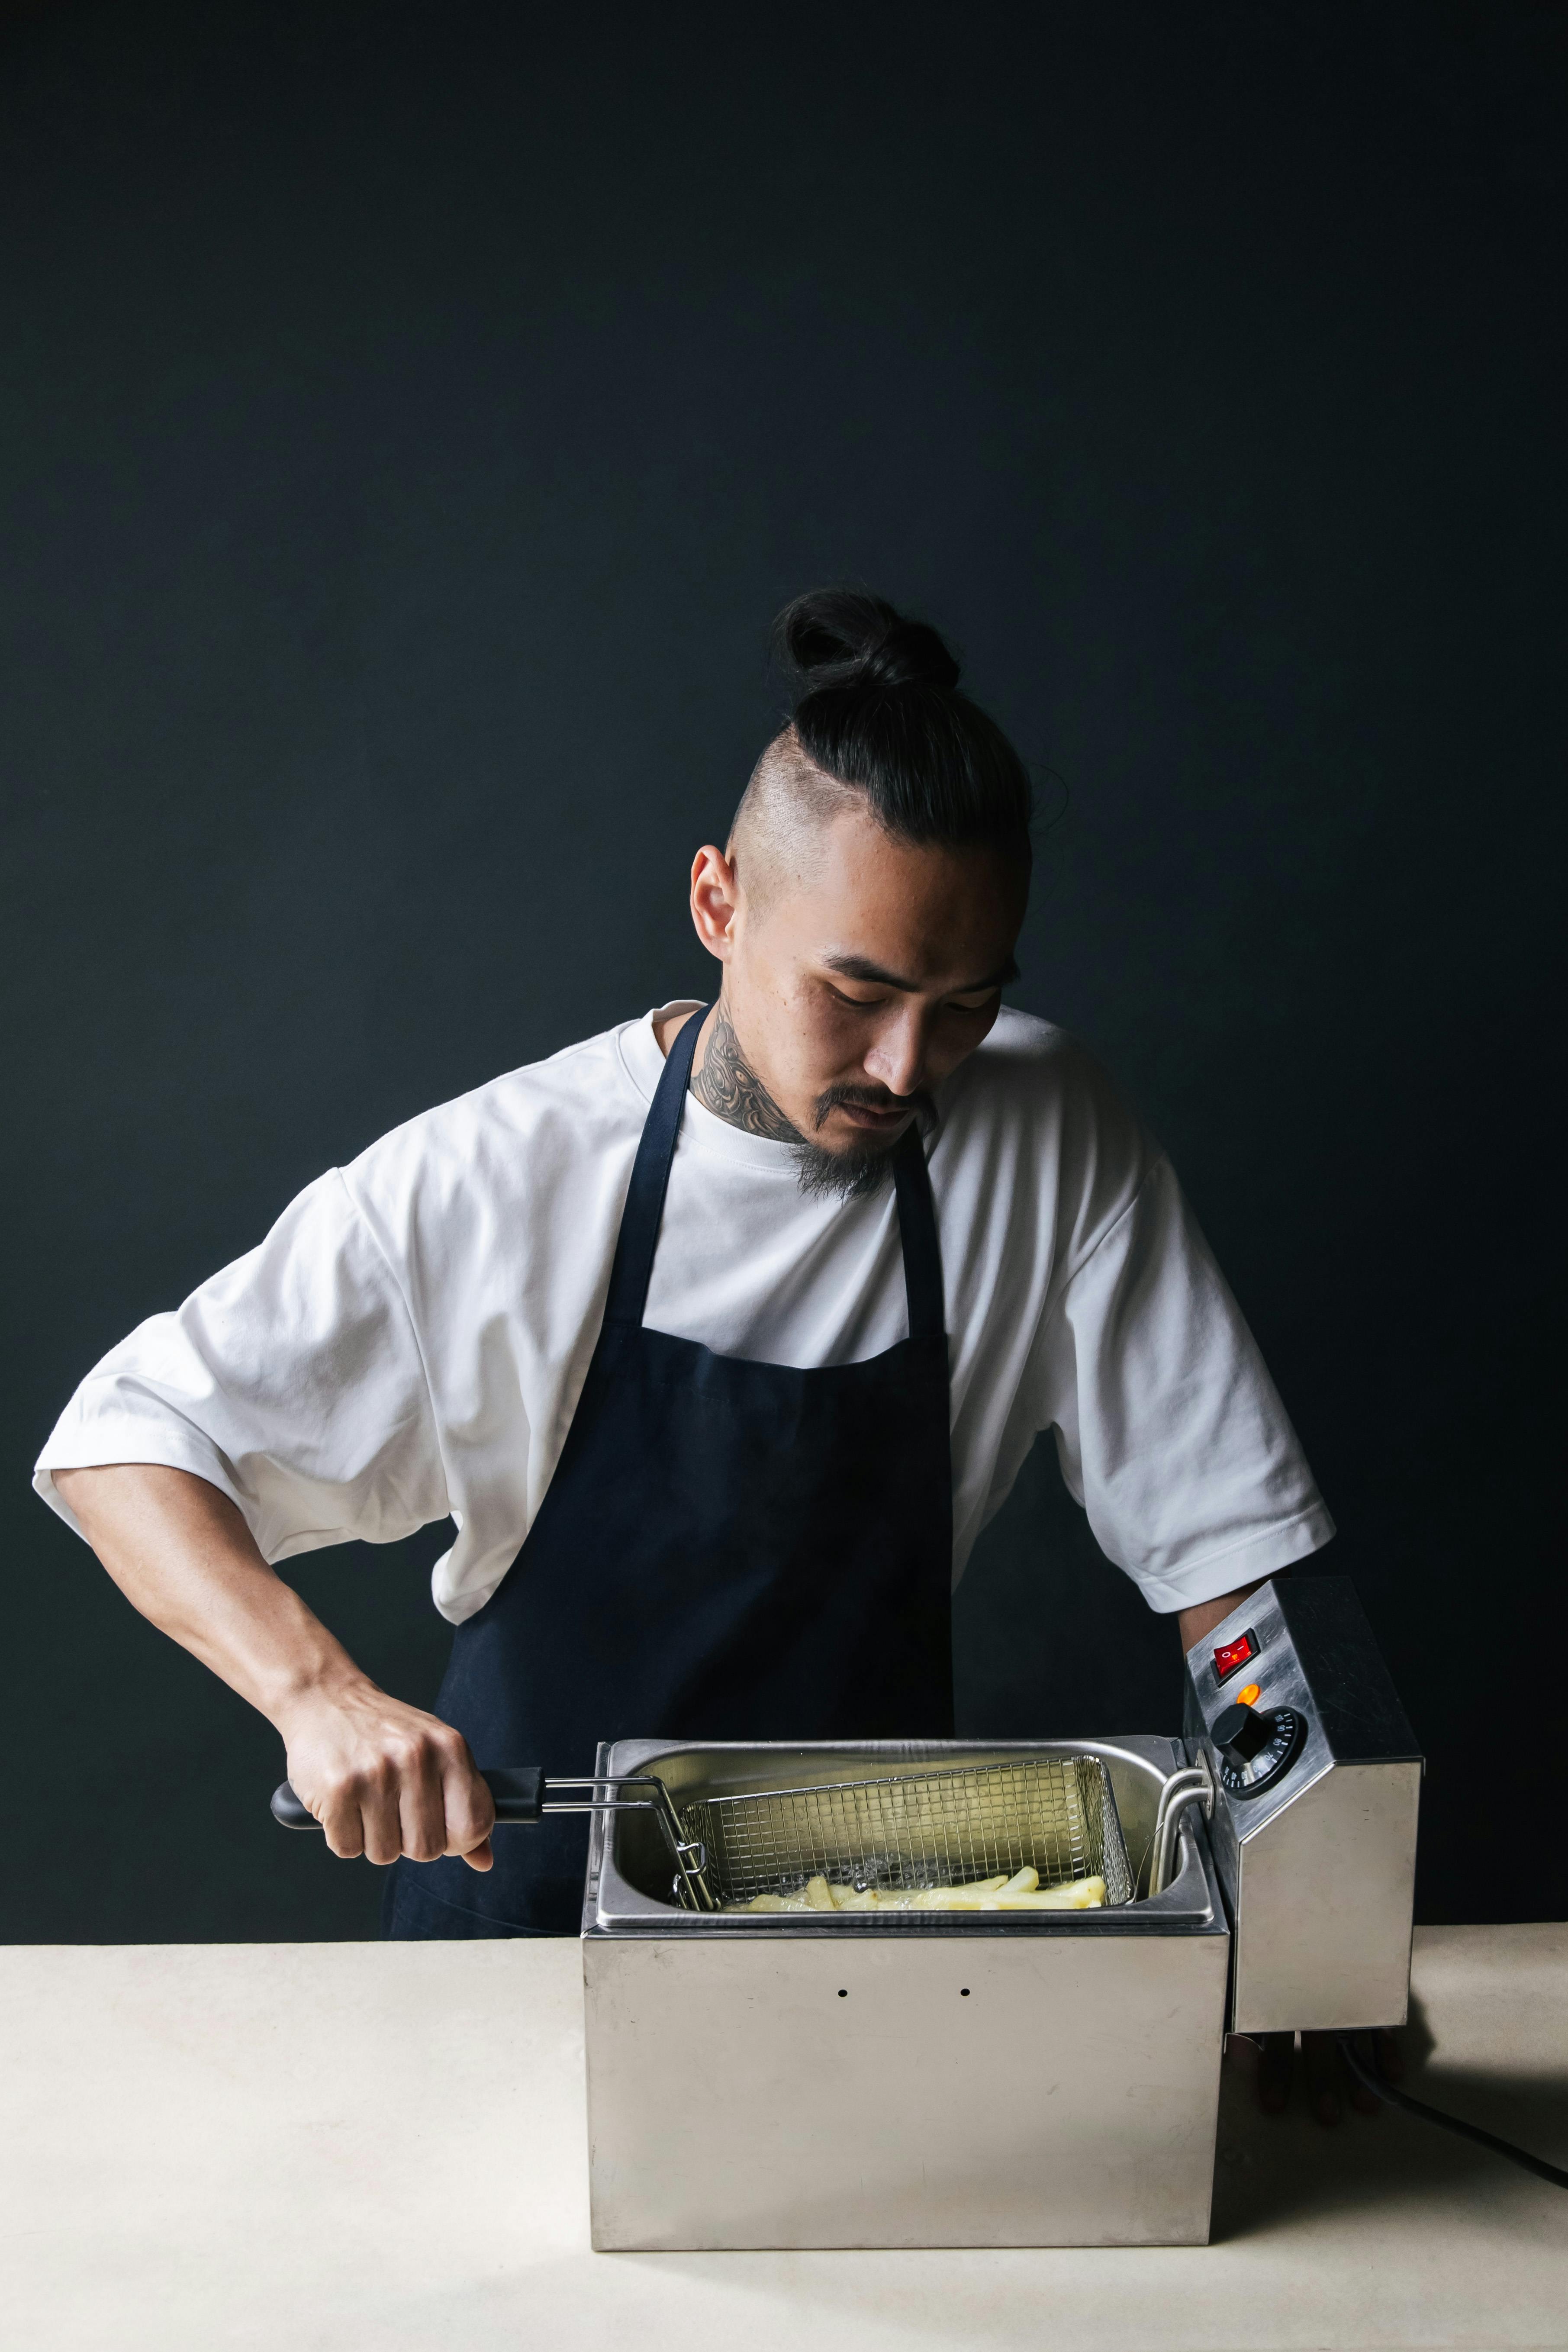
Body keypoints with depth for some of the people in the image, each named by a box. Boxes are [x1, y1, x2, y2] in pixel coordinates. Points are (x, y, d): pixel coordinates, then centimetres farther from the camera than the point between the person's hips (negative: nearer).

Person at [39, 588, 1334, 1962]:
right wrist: (319, 1691, -28)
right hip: (525, 1880, 0)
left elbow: (1223, 1533, -5)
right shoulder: (495, 1178, -14)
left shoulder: (1052, 1145, -10)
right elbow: (122, 1438, -11)